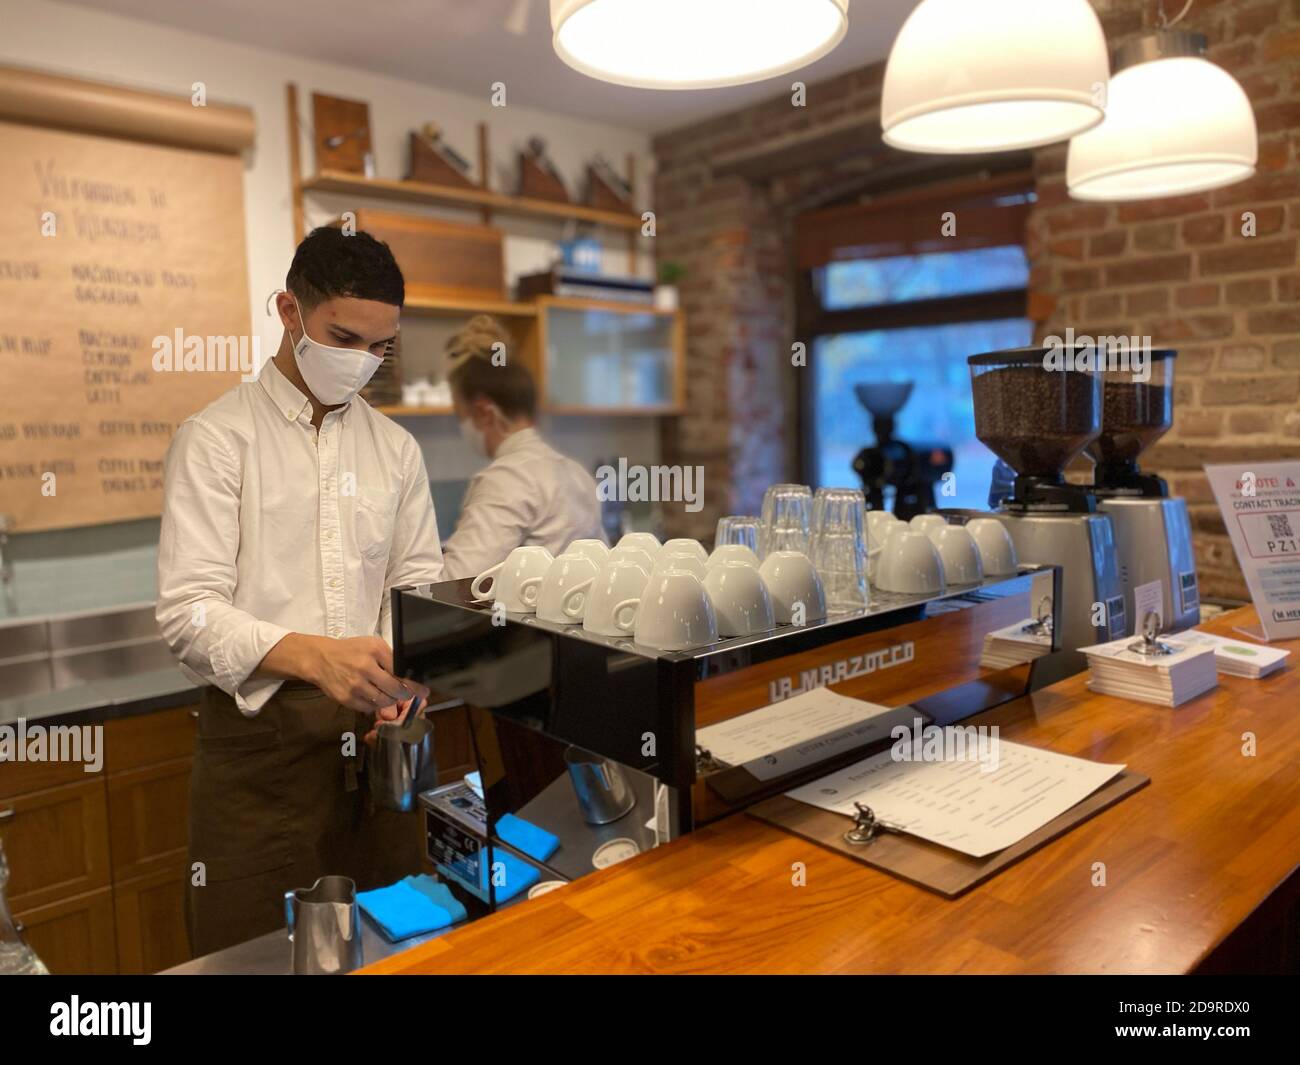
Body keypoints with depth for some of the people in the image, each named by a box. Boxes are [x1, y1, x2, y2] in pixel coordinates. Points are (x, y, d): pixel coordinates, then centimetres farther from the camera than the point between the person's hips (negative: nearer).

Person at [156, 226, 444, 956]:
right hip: (260, 737, -4)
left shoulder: (396, 448, 9)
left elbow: (420, 585, 9)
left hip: (374, 731, 4)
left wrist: (406, 677, -11)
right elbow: (190, 609, -14)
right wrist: (313, 656, -31)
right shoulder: (217, 438, -6)